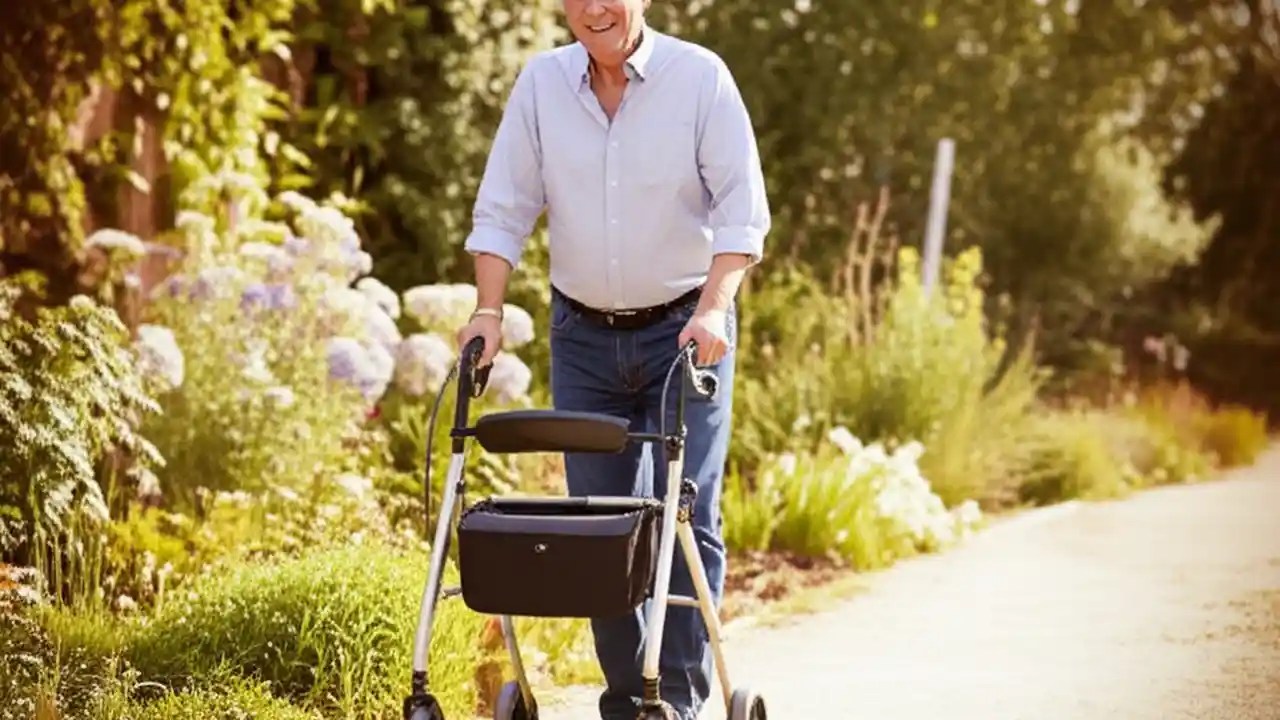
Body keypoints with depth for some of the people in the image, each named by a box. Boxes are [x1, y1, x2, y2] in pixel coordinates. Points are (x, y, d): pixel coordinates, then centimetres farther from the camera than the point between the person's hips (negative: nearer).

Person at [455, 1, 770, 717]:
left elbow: (742, 209, -12)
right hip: (584, 334, 3)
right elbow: (503, 209, 1)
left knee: (685, 516, -7)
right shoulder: (541, 81, -1)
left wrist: (714, 308, -24)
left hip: (686, 331, -3)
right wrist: (490, 312, -10)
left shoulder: (701, 76, -9)